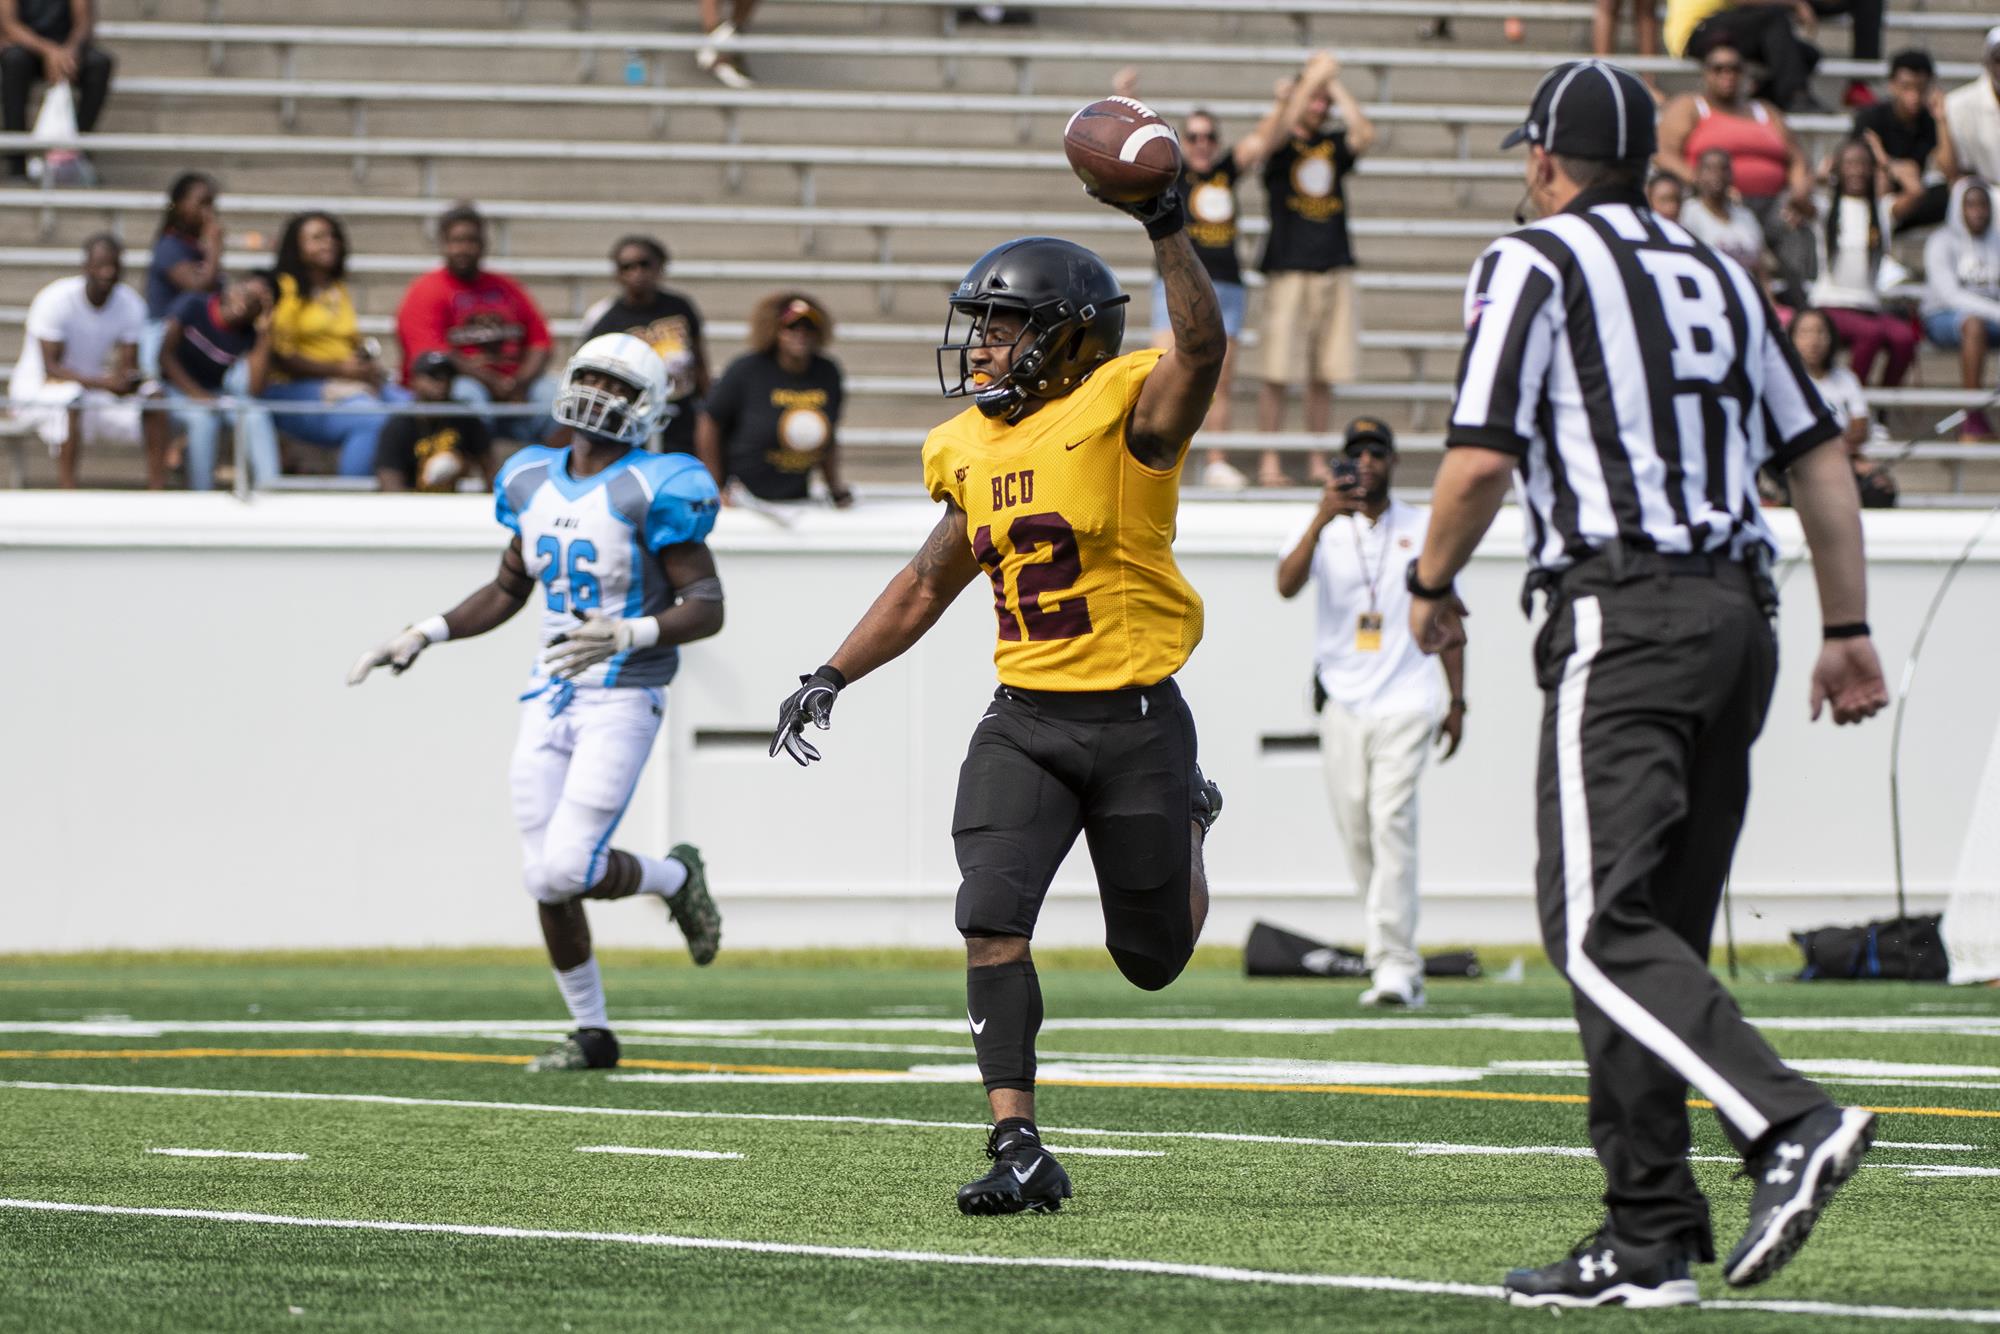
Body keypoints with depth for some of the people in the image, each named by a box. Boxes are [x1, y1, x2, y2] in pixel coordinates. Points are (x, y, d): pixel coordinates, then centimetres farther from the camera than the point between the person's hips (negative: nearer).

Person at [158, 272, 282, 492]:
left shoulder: (249, 336, -9)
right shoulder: (194, 305, -13)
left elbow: (254, 389, -22)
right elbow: (165, 354, -13)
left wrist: (265, 335, -24)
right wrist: (196, 394, -22)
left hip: (219, 392, 2)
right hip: (179, 390, -2)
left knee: (257, 416, -26)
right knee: (202, 419, -34)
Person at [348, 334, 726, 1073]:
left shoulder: (652, 492, -13)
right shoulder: (535, 483, 8)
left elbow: (707, 609, -15)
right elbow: (507, 591, 21)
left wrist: (625, 636, -30)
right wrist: (423, 636, 12)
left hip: (623, 699, -6)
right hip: (550, 699, 6)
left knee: (567, 870, -16)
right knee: (544, 879, 3)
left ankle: (676, 877, 15)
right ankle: (592, 1033, 18)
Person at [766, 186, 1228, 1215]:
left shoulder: (1125, 414, -11)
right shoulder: (976, 452, 9)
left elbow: (1202, 345, -33)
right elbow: (928, 585, 22)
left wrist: (1166, 226, -43)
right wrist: (831, 679, 16)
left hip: (1135, 720, -5)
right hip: (1024, 721, 5)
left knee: (1152, 960, 10)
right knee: (993, 922, -15)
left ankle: (1188, 820, 44)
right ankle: (1020, 1150, -13)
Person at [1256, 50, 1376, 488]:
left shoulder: (1334, 144, 12)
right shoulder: (1281, 146, 2)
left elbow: (1365, 134, -6)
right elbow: (1283, 126, -20)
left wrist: (1335, 84, -4)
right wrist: (1315, 76, -14)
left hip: (1334, 270, 4)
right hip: (1288, 269, -4)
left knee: (1323, 376, 6)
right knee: (1277, 373, -5)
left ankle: (1318, 462, 12)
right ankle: (1269, 461, -1)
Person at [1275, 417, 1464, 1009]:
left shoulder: (1425, 530, 8)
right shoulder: (1325, 529, 6)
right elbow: (1287, 584, -13)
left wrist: (1456, 700, 7)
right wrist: (1321, 519, -27)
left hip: (1406, 700, -2)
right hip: (1342, 703, 2)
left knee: (1392, 821, -15)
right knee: (1355, 830, 3)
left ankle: (1395, 964, -20)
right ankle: (1392, 950, 17)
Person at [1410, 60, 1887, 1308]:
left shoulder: (1533, 265, 0)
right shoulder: (1719, 273, 20)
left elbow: (1482, 457, -8)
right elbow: (1821, 457, 19)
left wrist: (1433, 585, 8)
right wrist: (1849, 629, 23)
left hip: (1624, 616, -7)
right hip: (1738, 613, 7)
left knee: (1600, 924, -13)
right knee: (1656, 929, 9)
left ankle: (1789, 1123, -32)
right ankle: (1649, 1243, 4)